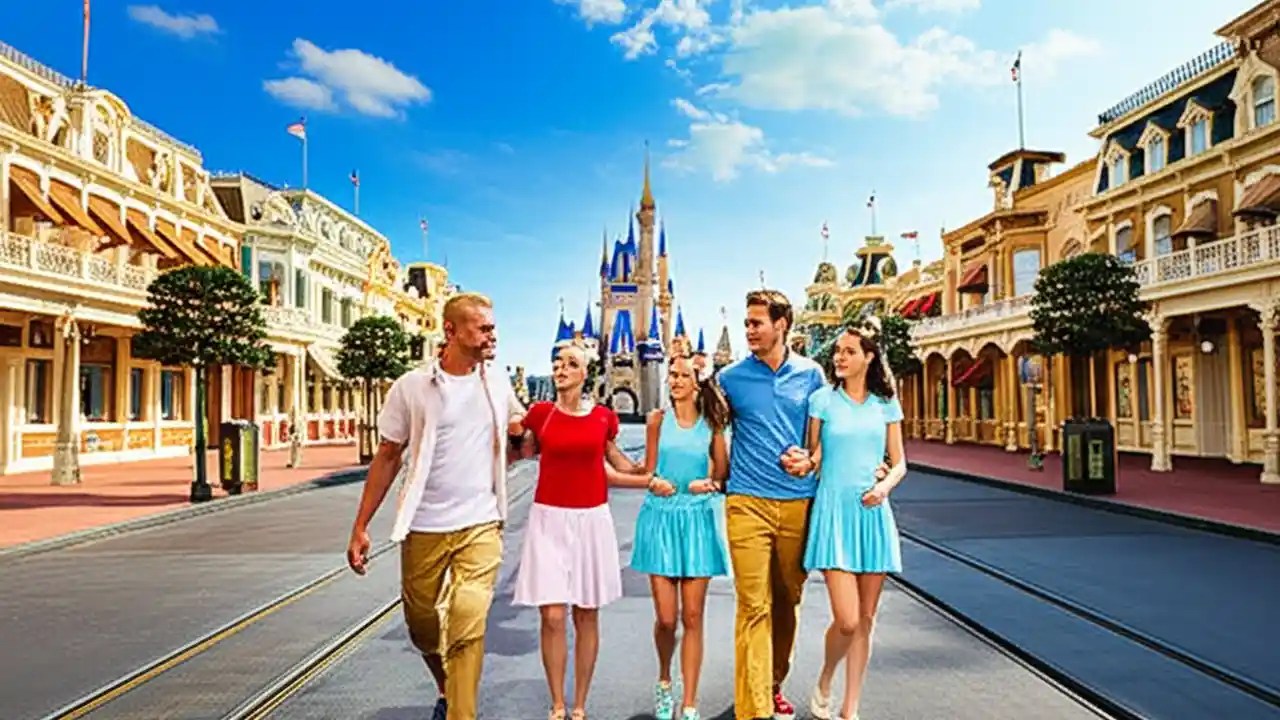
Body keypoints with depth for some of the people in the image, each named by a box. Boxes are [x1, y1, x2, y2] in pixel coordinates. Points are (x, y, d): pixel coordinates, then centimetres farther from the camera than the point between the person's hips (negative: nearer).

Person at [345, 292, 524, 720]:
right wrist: (360, 527, 0)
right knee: (421, 625, 15)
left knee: (468, 625, -11)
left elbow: (523, 425, 22)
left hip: (480, 526, 0)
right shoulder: (411, 387, -5)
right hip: (424, 528, 0)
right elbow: (387, 457, 1)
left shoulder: (498, 384, 2)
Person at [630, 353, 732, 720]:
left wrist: (710, 484, -11)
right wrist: (656, 482, -17)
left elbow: (722, 472, 9)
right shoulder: (659, 419, 4)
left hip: (697, 519, 1)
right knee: (666, 618, 0)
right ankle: (664, 682, 30)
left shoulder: (710, 423, 5)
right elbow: (649, 473, 4)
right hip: (661, 517, 0)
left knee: (692, 617, 2)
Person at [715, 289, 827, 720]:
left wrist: (810, 459, -4)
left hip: (798, 502, 2)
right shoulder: (731, 377, 3)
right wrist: (720, 475, 0)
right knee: (754, 606, -6)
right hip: (748, 502, -2)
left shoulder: (810, 374, 6)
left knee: (788, 600, 14)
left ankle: (774, 685, 33)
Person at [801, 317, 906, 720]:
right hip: (834, 510, -3)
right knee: (846, 620, -10)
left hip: (873, 513, 3)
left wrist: (885, 486, -9)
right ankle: (823, 683, 21)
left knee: (866, 619, 8)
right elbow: (814, 458, 6)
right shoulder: (822, 399, 1)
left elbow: (899, 462, 9)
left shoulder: (886, 404, 7)